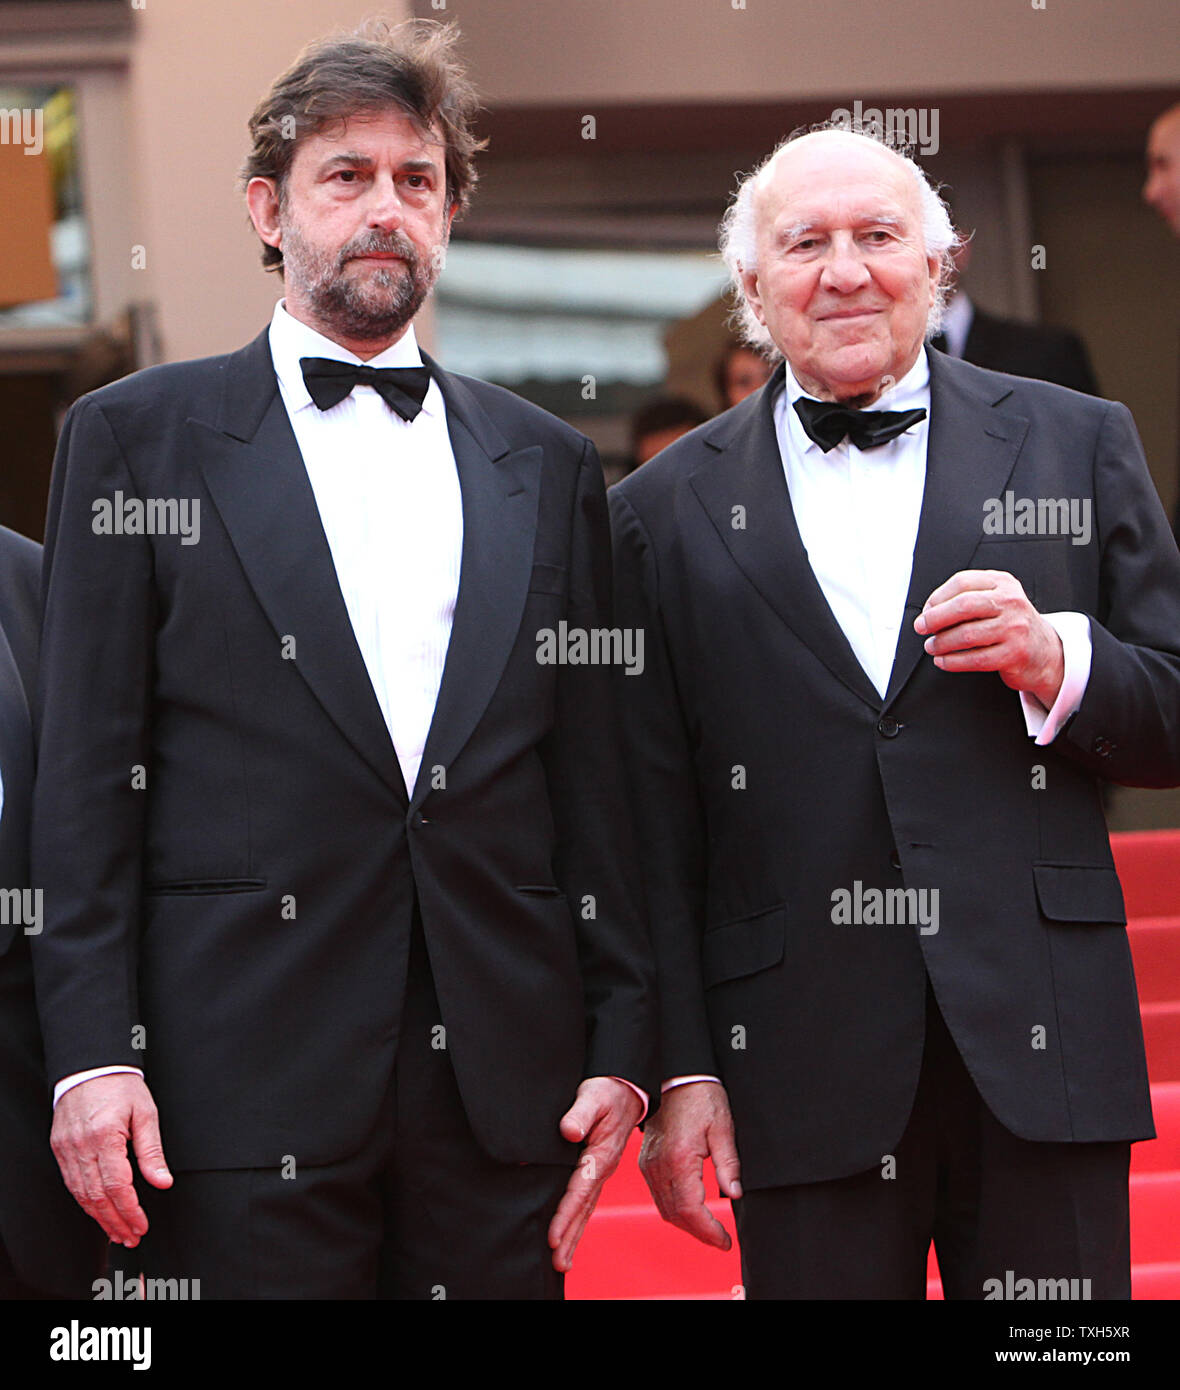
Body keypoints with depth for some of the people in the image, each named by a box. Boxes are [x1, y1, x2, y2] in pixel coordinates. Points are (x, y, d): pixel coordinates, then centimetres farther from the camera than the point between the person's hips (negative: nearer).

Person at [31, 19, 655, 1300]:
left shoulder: (544, 465, 15)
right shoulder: (137, 436, 6)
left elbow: (590, 777, 13)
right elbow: (87, 773, 1)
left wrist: (621, 1047, 7)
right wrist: (91, 1052, -8)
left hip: (501, 1094, 3)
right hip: (242, 1086, -3)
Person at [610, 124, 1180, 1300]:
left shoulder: (1075, 445, 9)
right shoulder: (669, 510, 8)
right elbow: (654, 831, 5)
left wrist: (1057, 661, -11)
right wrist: (678, 1069, -1)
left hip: (1041, 1046, 1)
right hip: (804, 1071, 0)